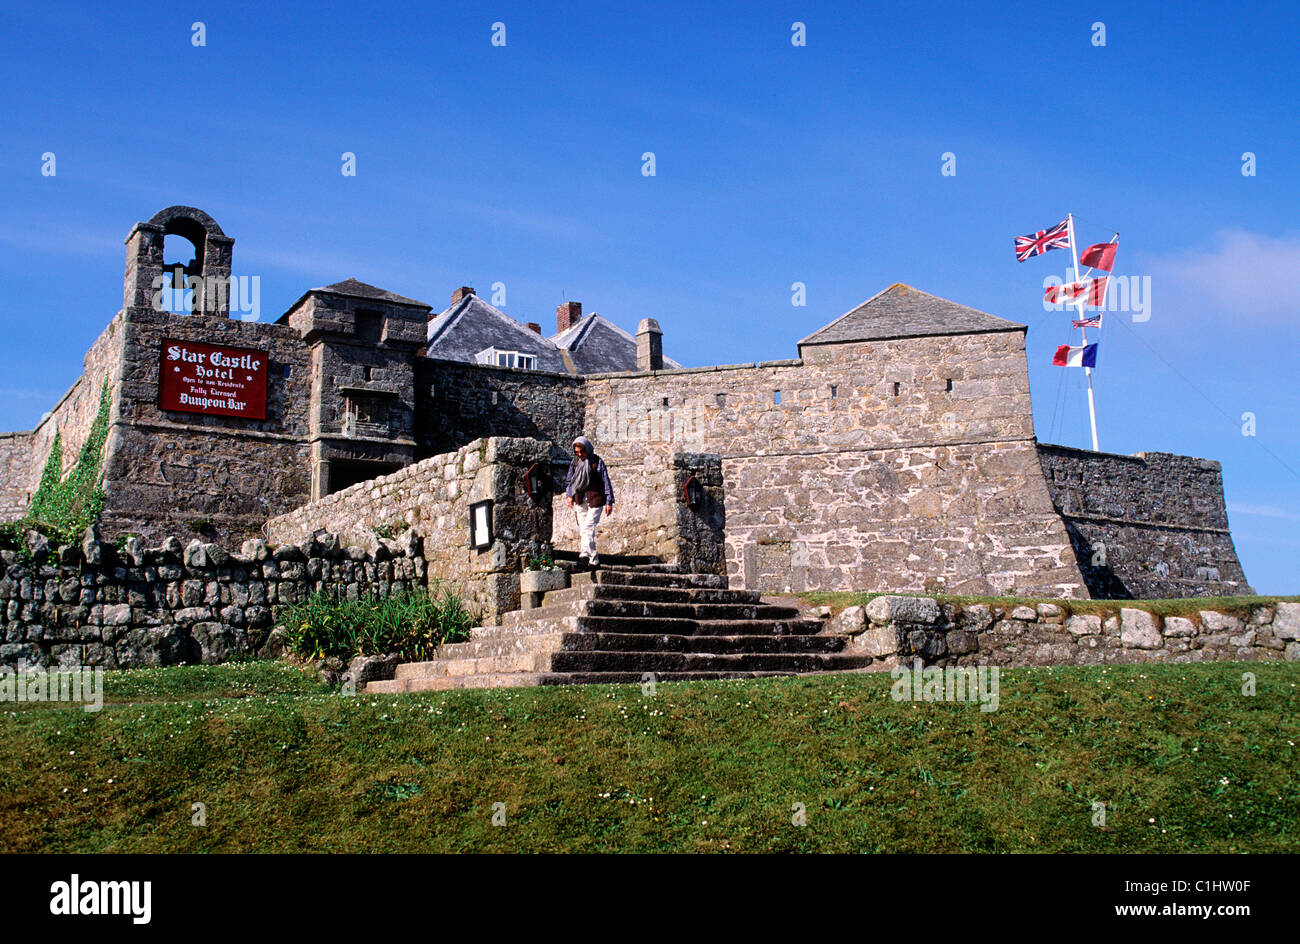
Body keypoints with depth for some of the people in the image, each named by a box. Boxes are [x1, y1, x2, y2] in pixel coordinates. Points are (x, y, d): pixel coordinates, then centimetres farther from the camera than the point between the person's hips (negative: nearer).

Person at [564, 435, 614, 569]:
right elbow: (569, 480, 19)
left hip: (595, 500, -5)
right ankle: (594, 560, 9)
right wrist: (569, 495, 3)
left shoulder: (597, 462, -4)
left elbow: (606, 482, -2)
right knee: (583, 530, 4)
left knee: (588, 528, -19)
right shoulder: (575, 462, 10)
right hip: (580, 501, 5)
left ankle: (584, 556, -29)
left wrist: (609, 502, -4)